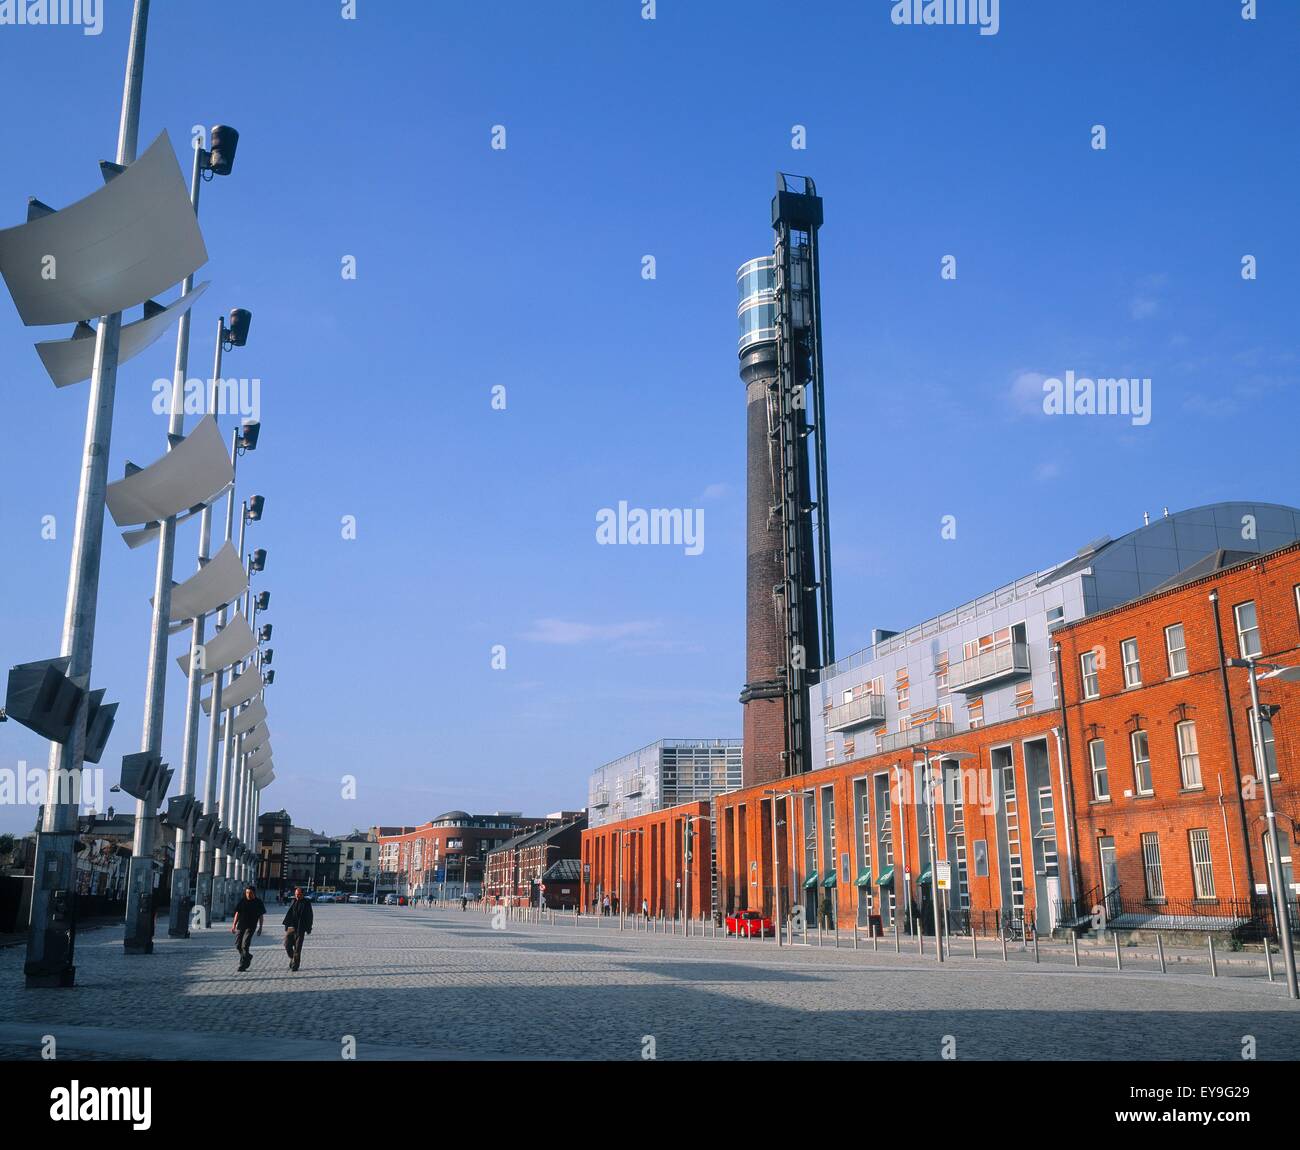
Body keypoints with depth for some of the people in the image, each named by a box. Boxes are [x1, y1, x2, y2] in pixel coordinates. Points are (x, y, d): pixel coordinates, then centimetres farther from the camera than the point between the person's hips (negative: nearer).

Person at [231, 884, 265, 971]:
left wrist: (260, 927, 5)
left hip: (251, 926, -4)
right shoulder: (242, 901, 6)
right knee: (238, 945, 4)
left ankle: (243, 965, -10)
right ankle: (248, 956, 30)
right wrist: (234, 925, 5)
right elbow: (237, 913, 11)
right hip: (241, 925, 4)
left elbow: (260, 916, 7)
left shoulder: (258, 902, 1)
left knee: (245, 944, -15)